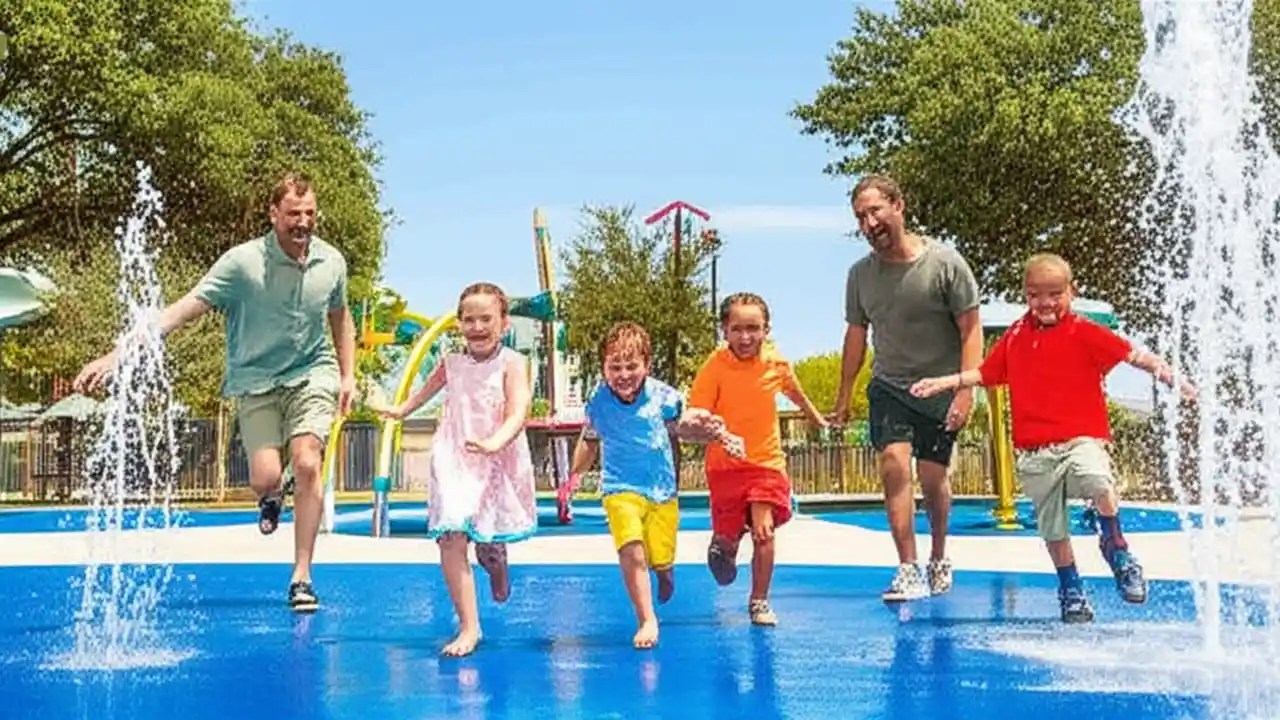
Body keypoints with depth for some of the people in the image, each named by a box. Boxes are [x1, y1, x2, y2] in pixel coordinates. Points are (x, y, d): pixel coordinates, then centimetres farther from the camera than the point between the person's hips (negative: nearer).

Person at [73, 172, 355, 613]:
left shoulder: (331, 263, -3)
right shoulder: (243, 262, -16)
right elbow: (184, 309, -21)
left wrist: (348, 376, 10)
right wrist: (120, 352, -29)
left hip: (311, 374, 2)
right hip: (257, 381, -2)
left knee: (307, 464, -19)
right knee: (265, 477, -15)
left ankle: (301, 578, -9)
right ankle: (271, 498, 28)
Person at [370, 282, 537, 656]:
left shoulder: (511, 363, -8)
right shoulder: (451, 363, 6)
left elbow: (518, 413, -21)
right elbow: (427, 389, 30)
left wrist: (494, 442, -38)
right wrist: (398, 410, 37)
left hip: (498, 465, -2)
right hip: (454, 462, 2)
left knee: (489, 544, 11)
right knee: (450, 539, -14)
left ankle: (494, 559, 51)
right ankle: (468, 627, -10)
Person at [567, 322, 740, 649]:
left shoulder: (661, 395, -9)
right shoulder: (599, 401, -7)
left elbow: (680, 428, 10)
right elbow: (590, 441, 12)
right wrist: (574, 475, 6)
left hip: (662, 489, 1)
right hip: (621, 489, -1)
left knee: (661, 558, 4)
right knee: (631, 549, -24)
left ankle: (664, 572, 45)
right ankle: (647, 621, -14)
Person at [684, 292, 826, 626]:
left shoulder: (776, 362, -6)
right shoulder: (715, 365, -15)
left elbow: (795, 392, 16)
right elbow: (695, 414, -15)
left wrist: (817, 419, 32)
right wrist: (699, 423, -39)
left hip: (766, 461, 1)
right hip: (725, 463, -1)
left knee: (763, 532, -12)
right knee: (728, 535, 7)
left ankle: (759, 602, 7)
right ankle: (722, 548, 46)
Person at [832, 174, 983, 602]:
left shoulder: (945, 263, -12)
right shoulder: (861, 274, 1)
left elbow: (970, 329, -10)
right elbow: (856, 334, 13)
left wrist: (966, 390, -18)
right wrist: (844, 395, 16)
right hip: (889, 387, 2)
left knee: (932, 477, 4)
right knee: (894, 463, -17)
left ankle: (939, 559, 30)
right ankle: (909, 572, -15)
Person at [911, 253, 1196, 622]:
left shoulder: (1084, 332, -1)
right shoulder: (1016, 335, 11)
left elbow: (1132, 354, -8)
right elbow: (985, 373, 20)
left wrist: (1169, 376, -20)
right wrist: (943, 382, 13)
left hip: (1081, 437, -4)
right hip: (1034, 450, 4)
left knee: (1099, 482, -34)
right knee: (1052, 527, 10)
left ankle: (1116, 547, -8)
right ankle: (1071, 591, 29)